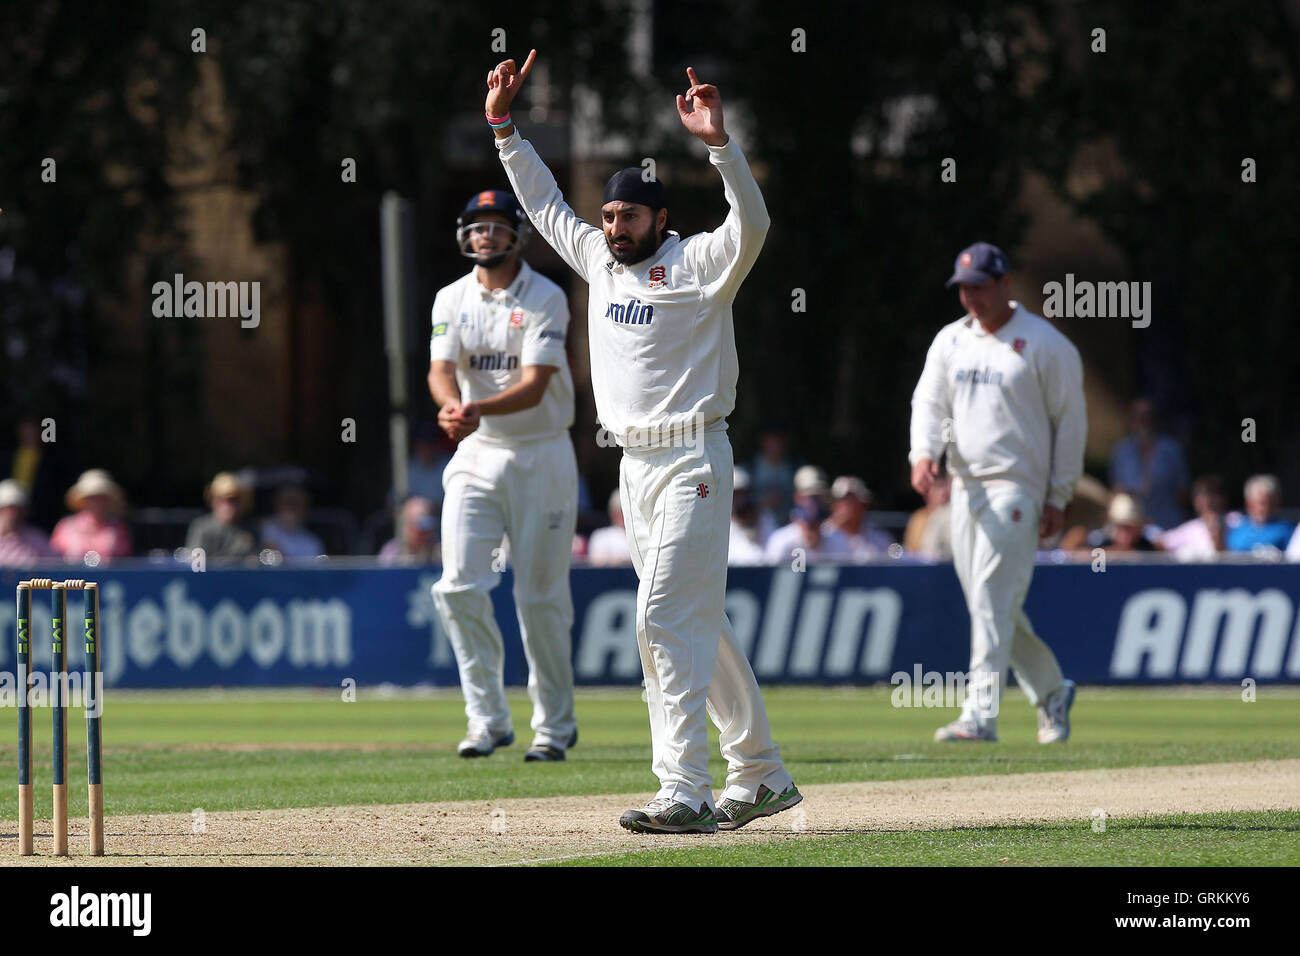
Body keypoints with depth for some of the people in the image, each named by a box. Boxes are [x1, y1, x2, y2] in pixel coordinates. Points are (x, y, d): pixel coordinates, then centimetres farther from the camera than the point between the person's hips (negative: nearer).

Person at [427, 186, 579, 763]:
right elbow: (441, 369, -9)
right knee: (460, 586, -10)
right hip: (477, 456, 3)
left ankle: (555, 724, 12)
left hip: (542, 454, -3)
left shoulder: (545, 299, -8)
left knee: (541, 596, -1)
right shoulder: (452, 300, 5)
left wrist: (478, 408, -37)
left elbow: (534, 386, -18)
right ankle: (488, 718, -3)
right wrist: (452, 406, -33)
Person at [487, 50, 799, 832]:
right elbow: (544, 203, 23)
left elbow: (751, 225, -26)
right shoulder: (601, 262, 13)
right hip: (636, 465, 8)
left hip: (693, 461, -8)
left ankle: (685, 793, -20)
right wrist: (504, 125, 15)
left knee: (668, 619, -16)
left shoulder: (697, 266, -8)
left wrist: (718, 142, -37)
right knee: (700, 622, 12)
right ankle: (762, 776, 20)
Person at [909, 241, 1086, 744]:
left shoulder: (1046, 344, -4)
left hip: (1016, 489, -7)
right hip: (965, 488, 7)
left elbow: (1070, 421, -3)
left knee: (993, 601, -16)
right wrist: (924, 452, -13)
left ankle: (981, 712, -20)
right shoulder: (950, 341, 13)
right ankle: (1051, 691, 28)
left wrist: (1057, 497, -6)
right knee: (990, 603, 10)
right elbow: (930, 401, 8)